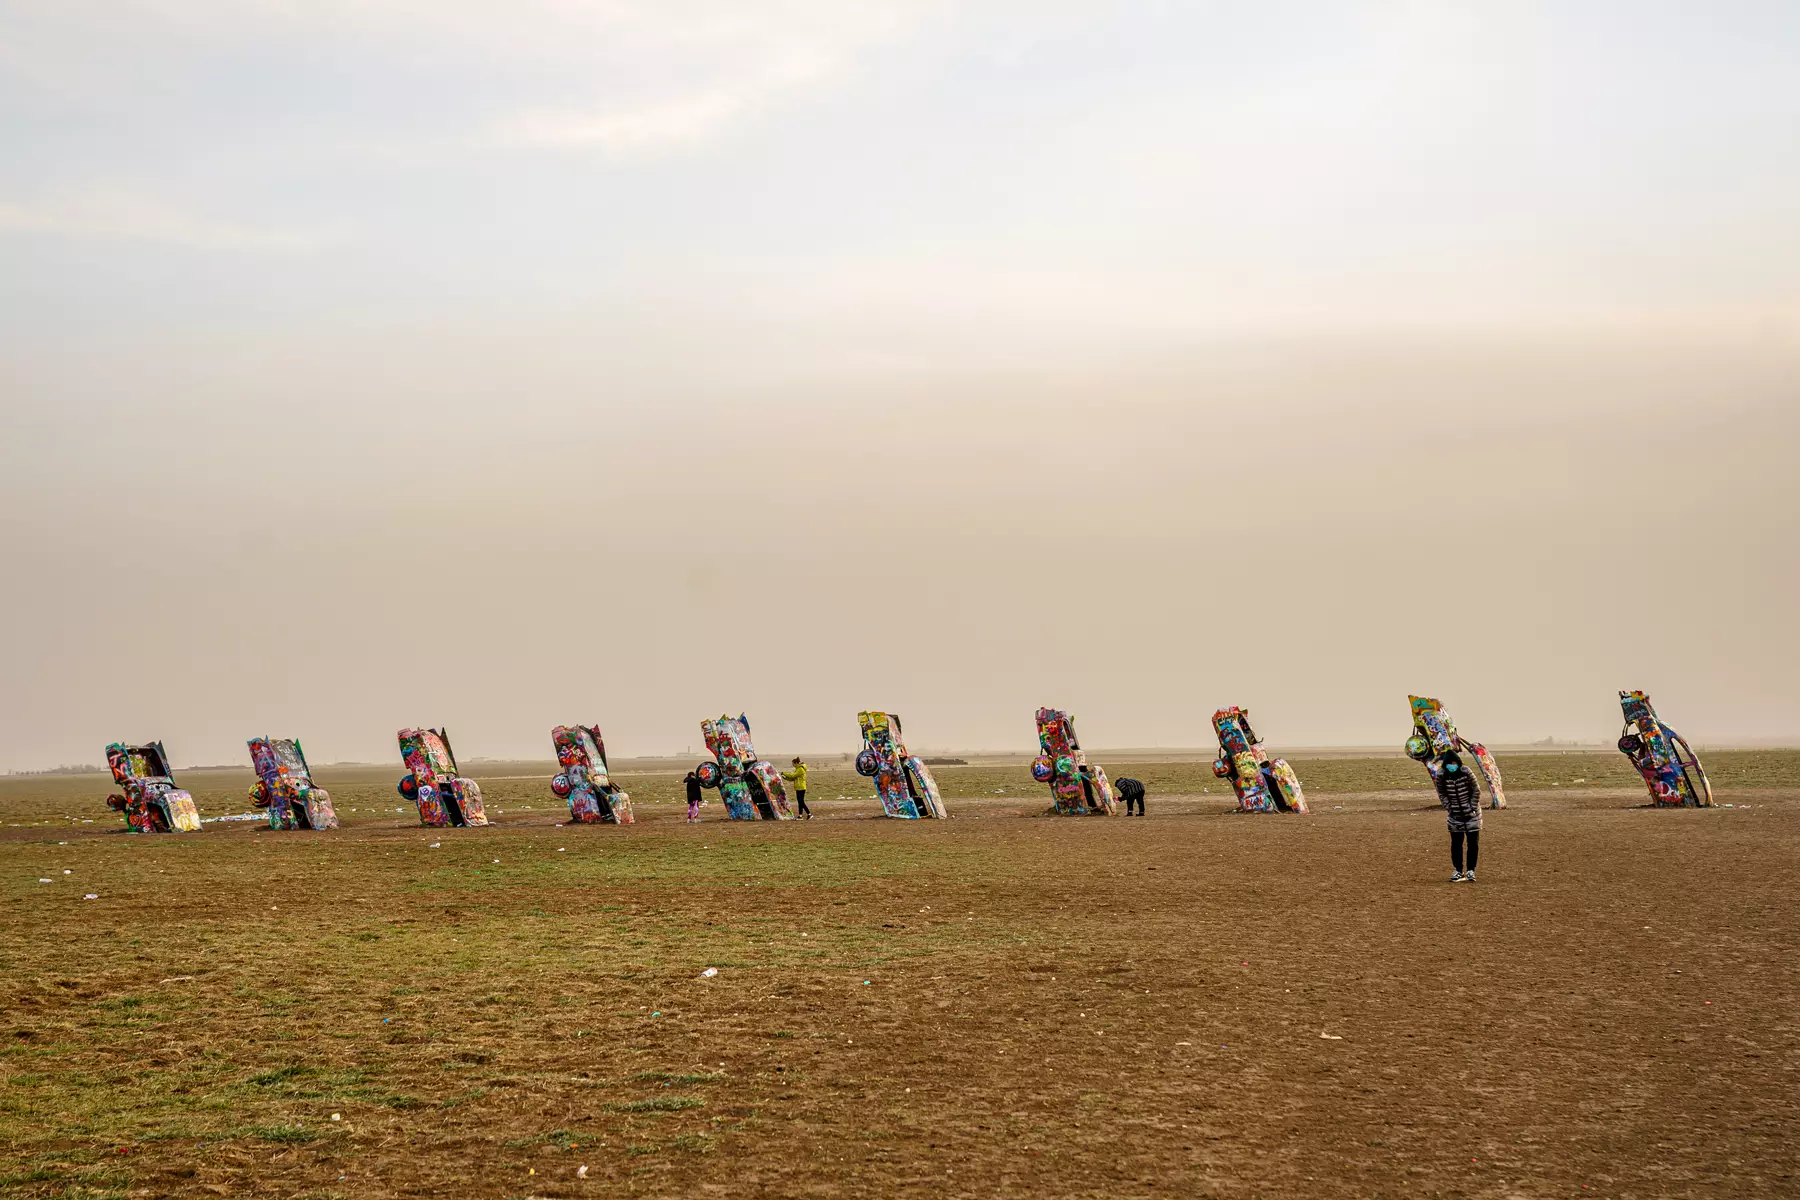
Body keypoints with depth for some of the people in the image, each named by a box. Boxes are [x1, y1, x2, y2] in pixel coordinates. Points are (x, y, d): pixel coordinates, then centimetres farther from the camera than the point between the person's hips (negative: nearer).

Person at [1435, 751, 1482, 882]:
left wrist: (1473, 807, -10)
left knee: (1473, 842, 3)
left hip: (1471, 813, -1)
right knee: (1456, 843, 3)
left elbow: (1476, 790, -6)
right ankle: (1458, 871, 13)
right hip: (1455, 815, 1)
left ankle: (1471, 871, 12)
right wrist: (1448, 808, -8)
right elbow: (1442, 794, 1)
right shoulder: (1441, 776, -10)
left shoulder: (1466, 772, -14)